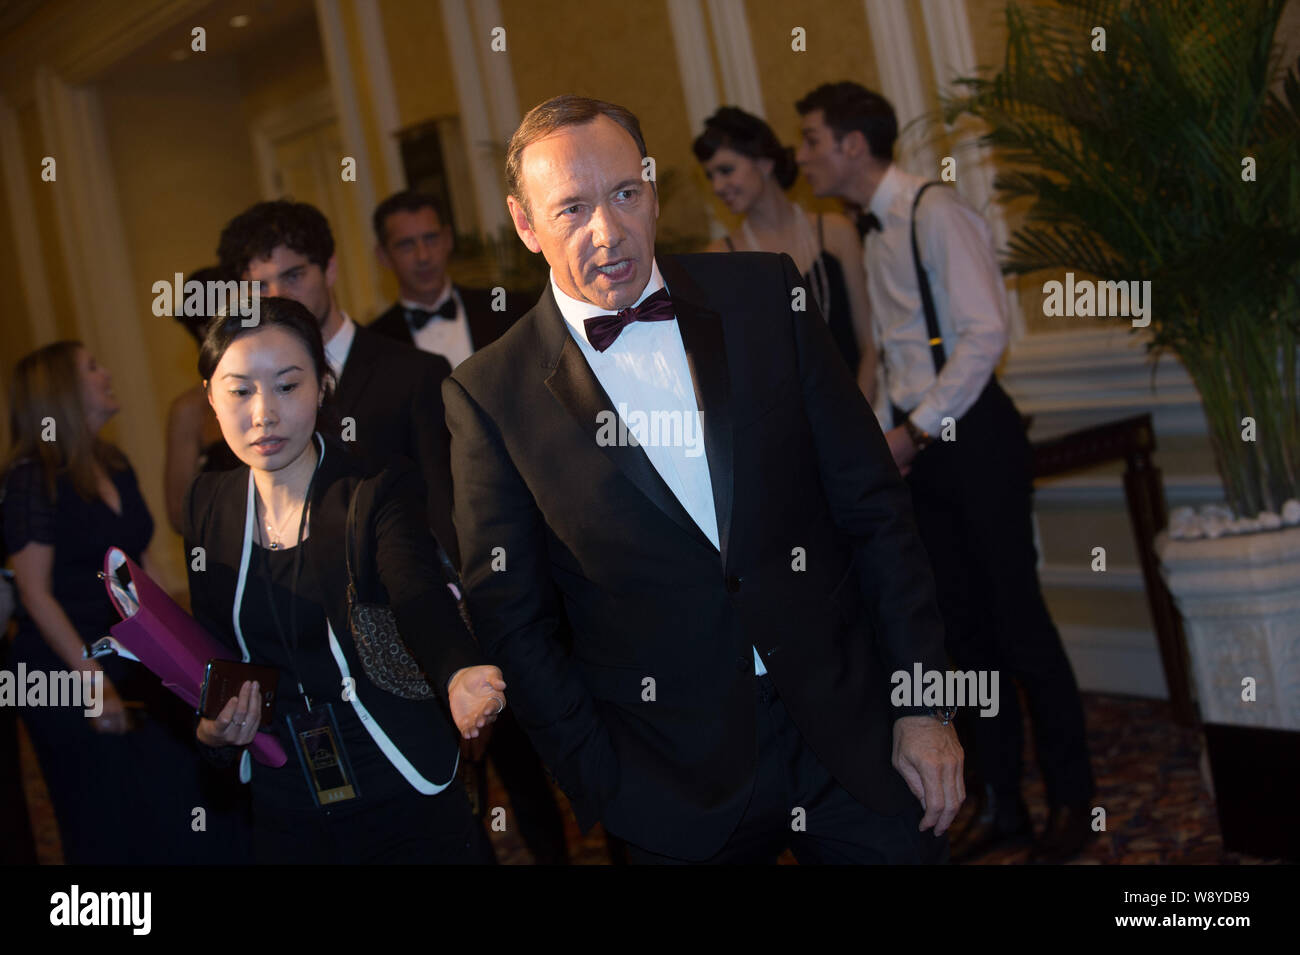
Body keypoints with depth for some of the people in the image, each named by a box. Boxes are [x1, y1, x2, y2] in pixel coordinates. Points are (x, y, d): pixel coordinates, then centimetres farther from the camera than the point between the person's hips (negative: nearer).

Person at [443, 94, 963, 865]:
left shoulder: (766, 295, -1)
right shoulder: (490, 396, -6)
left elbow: (874, 505, 0)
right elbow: (513, 622, -1)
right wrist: (606, 789, -5)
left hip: (854, 734, 2)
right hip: (679, 787, -1)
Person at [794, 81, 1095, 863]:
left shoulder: (934, 213, -13)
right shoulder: (875, 231, 13)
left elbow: (985, 333, -19)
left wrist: (918, 429, -16)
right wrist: (886, 437, 10)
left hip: (973, 436, -8)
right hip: (920, 443, 8)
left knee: (1019, 621, 0)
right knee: (965, 625, 12)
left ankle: (1073, 801, 14)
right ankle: (1002, 804, 22)